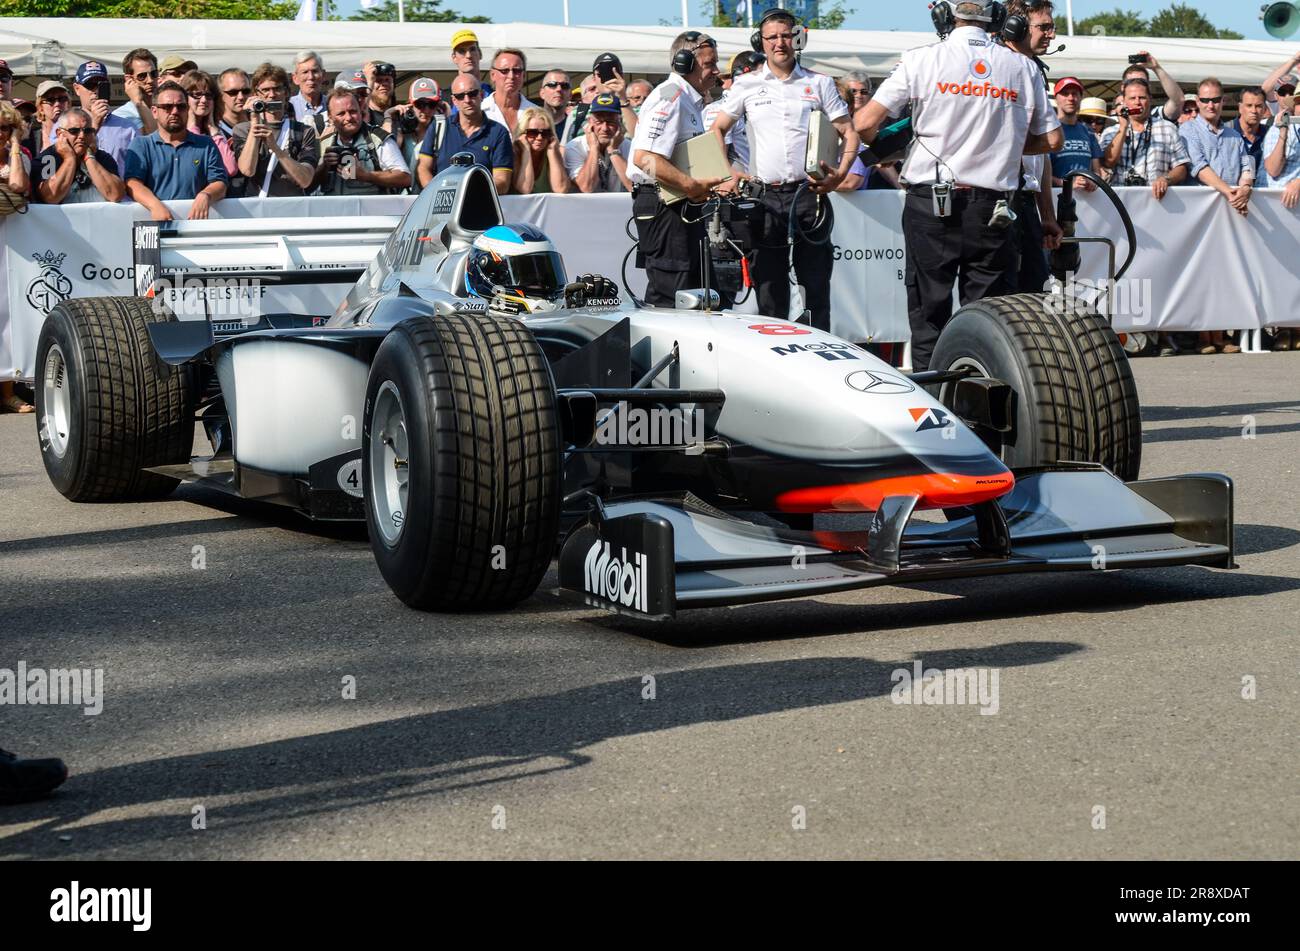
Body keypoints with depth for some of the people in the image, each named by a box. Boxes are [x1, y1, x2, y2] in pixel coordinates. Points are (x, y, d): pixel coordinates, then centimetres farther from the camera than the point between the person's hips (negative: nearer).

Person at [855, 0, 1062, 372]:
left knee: (929, 314, 4)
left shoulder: (922, 60, -4)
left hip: (931, 205, -2)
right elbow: (1053, 139, 11)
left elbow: (865, 124, -6)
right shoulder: (1023, 67, 6)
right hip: (991, 209, 2)